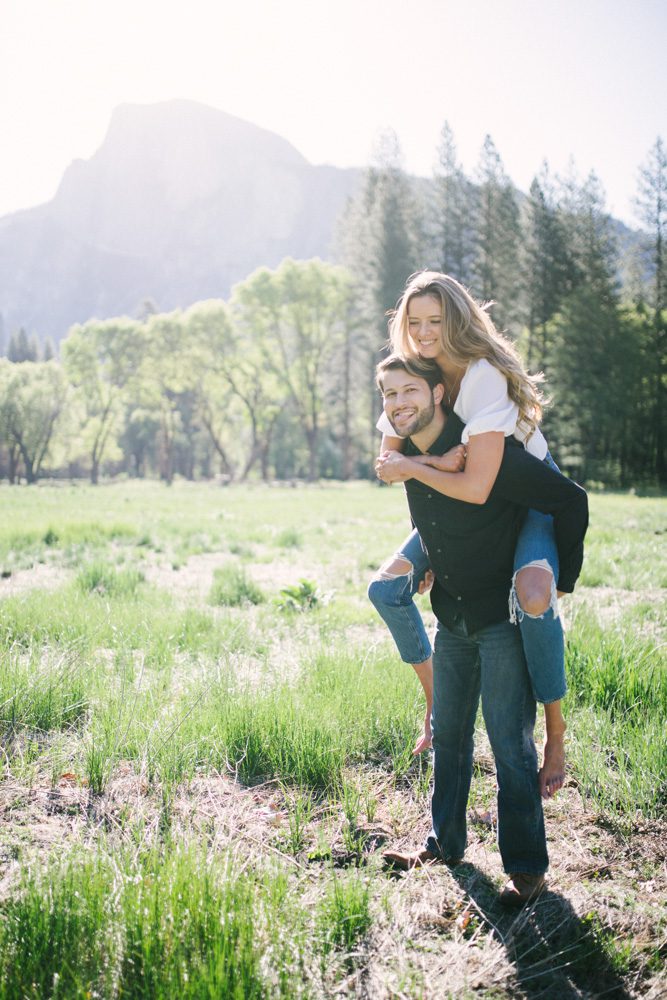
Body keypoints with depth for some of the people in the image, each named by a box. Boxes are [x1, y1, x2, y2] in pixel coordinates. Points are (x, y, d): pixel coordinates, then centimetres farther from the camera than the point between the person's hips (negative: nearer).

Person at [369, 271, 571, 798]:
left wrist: (410, 469, -26)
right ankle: (437, 699, 20)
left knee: (533, 596, -36)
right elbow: (387, 460, -6)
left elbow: (477, 487, -38)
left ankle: (556, 729, -13)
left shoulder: (486, 376, -32)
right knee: (386, 587, -1)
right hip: (463, 508, 7)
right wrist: (432, 461, -26)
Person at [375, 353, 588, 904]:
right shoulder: (408, 457, 1)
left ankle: (526, 866, 8)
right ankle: (445, 844, 29)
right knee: (448, 735, 14)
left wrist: (563, 580, -11)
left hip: (504, 616, -7)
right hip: (452, 619, 7)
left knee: (510, 741, -5)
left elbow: (570, 500, -17)